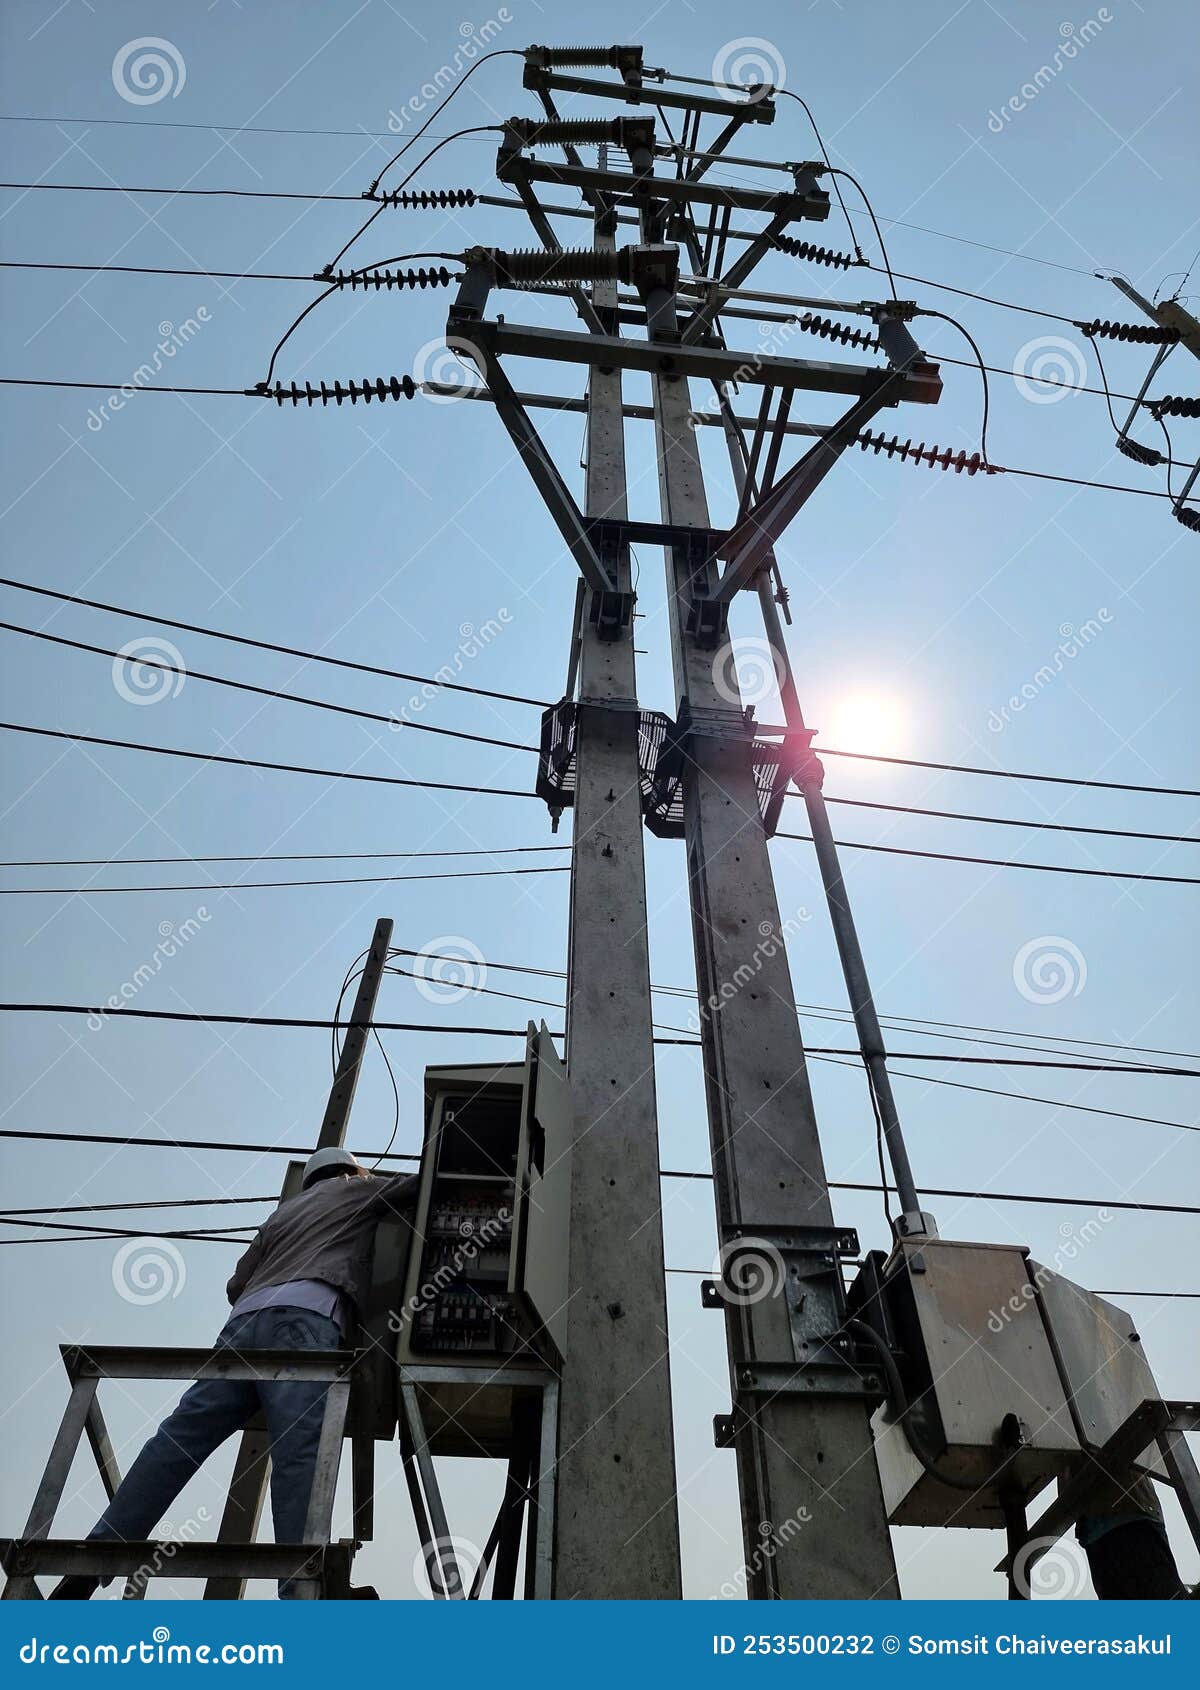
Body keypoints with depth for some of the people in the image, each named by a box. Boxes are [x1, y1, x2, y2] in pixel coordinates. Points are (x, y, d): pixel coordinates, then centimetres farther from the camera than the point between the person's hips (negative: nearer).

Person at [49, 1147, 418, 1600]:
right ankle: (301, 1590, -32)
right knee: (299, 1449, -20)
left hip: (245, 1318, 6)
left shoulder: (284, 1212, 38)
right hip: (302, 1317, -6)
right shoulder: (357, 1189, 26)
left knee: (181, 1435, -2)